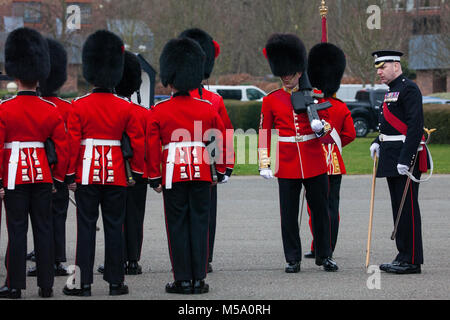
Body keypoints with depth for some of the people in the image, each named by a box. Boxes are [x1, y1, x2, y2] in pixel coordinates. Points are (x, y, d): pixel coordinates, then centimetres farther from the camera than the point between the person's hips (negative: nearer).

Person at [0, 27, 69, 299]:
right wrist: (59, 178, 12)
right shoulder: (51, 110, 1)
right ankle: (46, 285, 8)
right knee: (44, 228, 7)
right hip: (42, 174, 3)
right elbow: (62, 147, 3)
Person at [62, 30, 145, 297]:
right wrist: (138, 172, 11)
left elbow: (72, 142, -6)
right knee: (115, 227, 7)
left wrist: (71, 175, -1)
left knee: (86, 227, 2)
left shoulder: (79, 106, -5)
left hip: (87, 173, -1)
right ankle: (116, 282, 9)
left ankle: (85, 282, 1)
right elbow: (138, 141, 1)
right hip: (116, 174, 1)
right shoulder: (125, 108, -1)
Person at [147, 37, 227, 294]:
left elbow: (152, 146, -3)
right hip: (201, 173, 2)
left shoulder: (159, 111, -3)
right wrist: (221, 170, 19)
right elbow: (221, 141, 8)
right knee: (199, 223, 5)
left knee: (178, 225, 3)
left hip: (173, 173, -2)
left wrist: (154, 177, 5)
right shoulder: (207, 108, 3)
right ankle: (199, 279, 4)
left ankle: (183, 280, 3)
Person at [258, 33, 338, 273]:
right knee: (289, 214, 1)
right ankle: (293, 259, 9)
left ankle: (324, 255, 17)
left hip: (315, 164, 0)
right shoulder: (271, 100, 3)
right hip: (287, 164, 0)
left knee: (320, 210, 6)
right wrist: (264, 164, 0)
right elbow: (264, 134, 6)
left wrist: (321, 127, -16)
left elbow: (327, 124, 9)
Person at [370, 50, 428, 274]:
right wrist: (378, 143, 11)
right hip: (392, 161, 10)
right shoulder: (391, 92, 18)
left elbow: (415, 126, -20)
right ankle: (403, 256, 16)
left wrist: (405, 159, -24)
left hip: (405, 160, -10)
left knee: (408, 208, -7)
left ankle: (413, 261, -5)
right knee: (399, 208, 11)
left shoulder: (408, 89, -12)